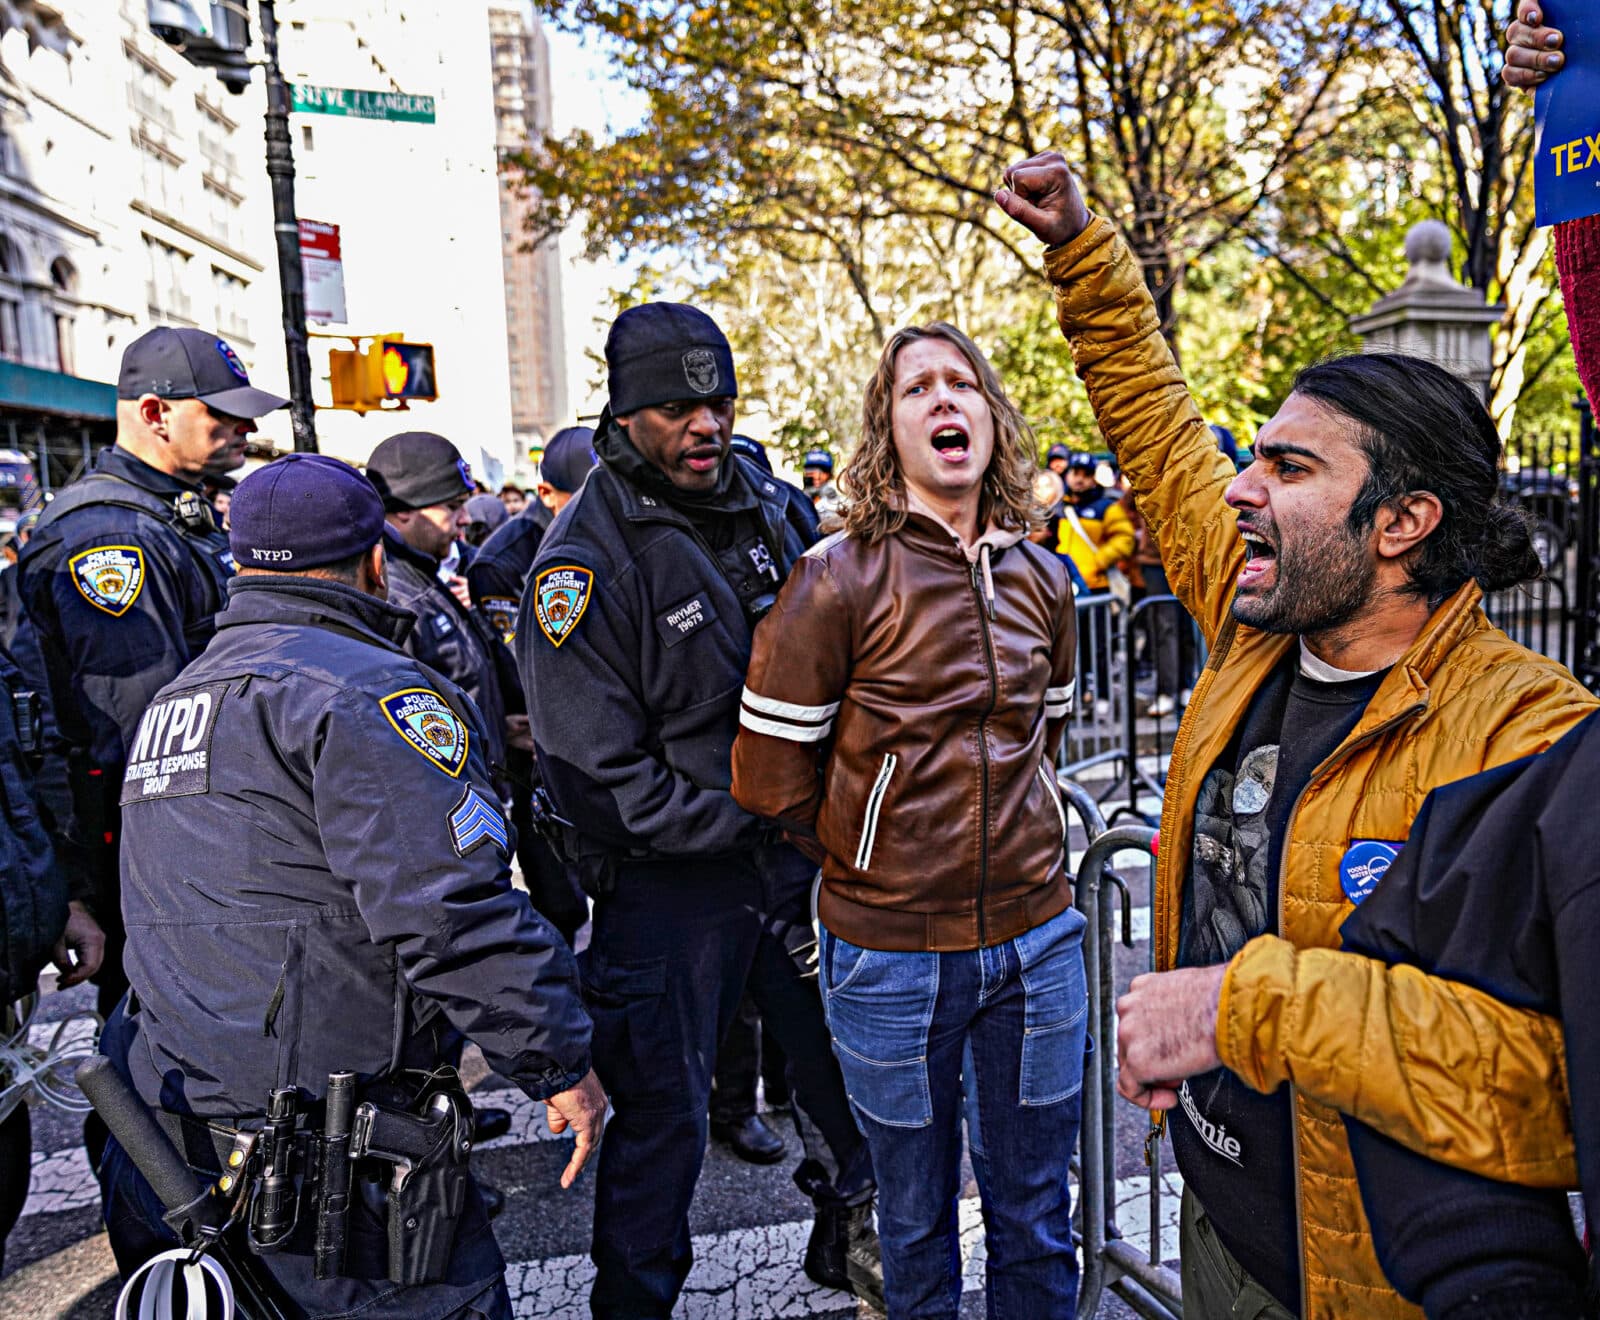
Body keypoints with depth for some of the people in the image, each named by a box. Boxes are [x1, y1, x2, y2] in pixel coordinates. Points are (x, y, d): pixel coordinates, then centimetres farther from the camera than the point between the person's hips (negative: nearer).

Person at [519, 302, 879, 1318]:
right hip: (668, 881, -5)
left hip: (798, 857, 6)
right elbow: (598, 775, -17)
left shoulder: (778, 511, 3)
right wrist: (747, 818, -17)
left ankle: (851, 1236, 48)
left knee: (855, 1069, 20)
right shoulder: (584, 563, -15)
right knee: (663, 1119, 8)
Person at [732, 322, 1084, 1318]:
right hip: (891, 948, -3)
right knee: (917, 1221, 19)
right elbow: (771, 775, -8)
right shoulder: (838, 579, -13)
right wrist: (865, 847, 3)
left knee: (1036, 1219, 19)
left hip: (1035, 936, 4)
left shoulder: (1040, 580, 2)